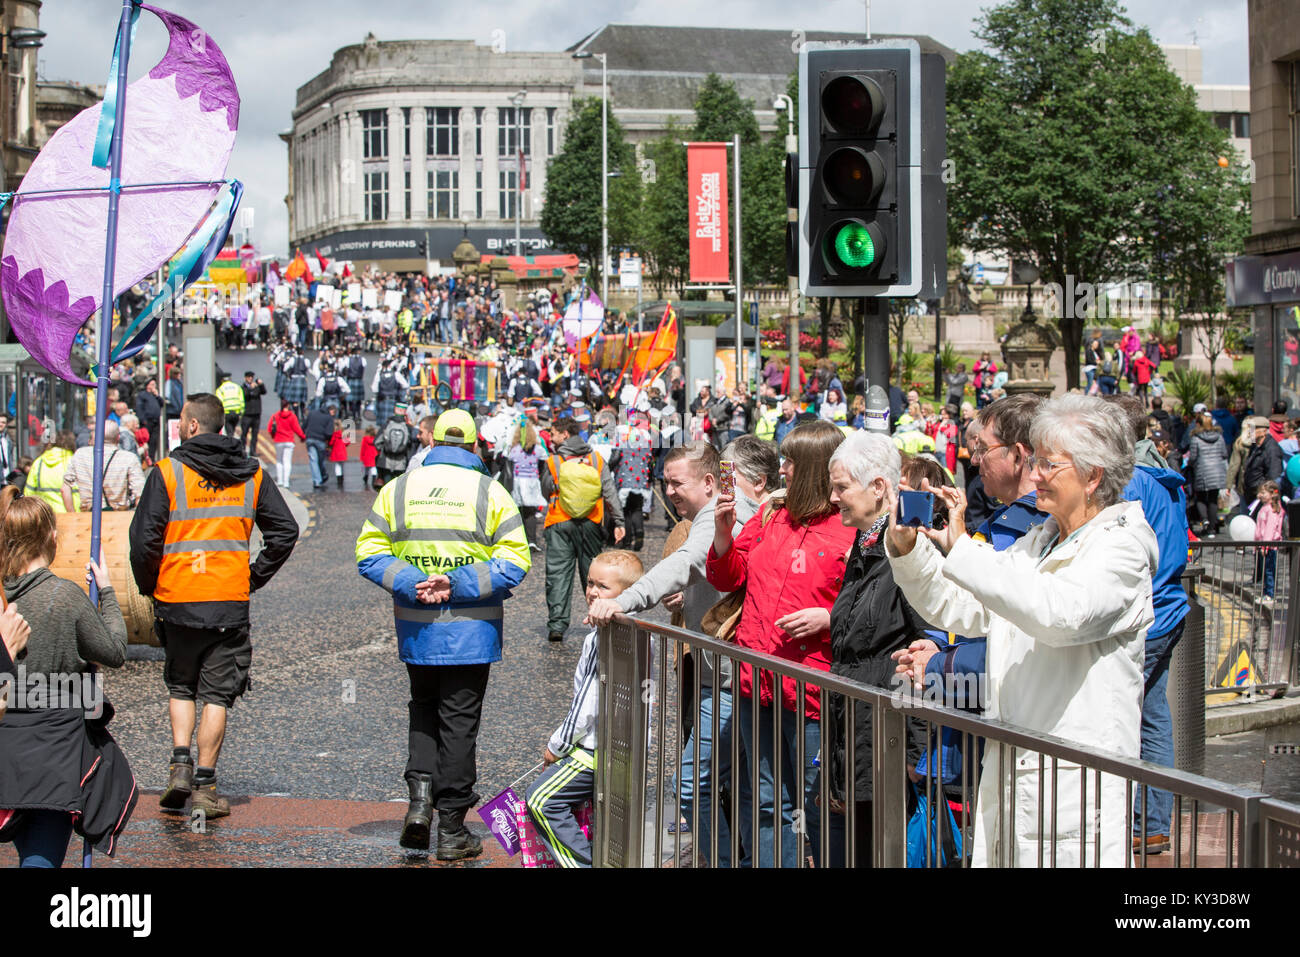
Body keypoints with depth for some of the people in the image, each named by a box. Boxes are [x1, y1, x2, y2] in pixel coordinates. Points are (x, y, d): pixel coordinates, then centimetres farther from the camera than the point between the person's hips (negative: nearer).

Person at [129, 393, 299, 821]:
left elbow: (144, 538, -10)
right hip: (231, 602, 1)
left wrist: (149, 585, 5)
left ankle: (180, 763, 2)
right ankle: (204, 785, 4)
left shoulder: (167, 472, -5)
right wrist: (254, 577, 9)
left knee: (180, 686, 18)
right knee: (217, 694, 7)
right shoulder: (250, 476, 6)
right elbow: (285, 531, 4)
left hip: (178, 601, -1)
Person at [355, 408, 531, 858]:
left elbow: (369, 554, -3)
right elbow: (515, 562, -11)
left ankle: (421, 793, 2)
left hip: (416, 631, 2)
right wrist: (457, 584, -14)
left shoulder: (397, 489, 3)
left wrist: (414, 584, -11)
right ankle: (452, 829, 9)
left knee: (423, 710, 22)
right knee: (459, 723, 5)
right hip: (470, 634, -2)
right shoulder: (490, 492, -4)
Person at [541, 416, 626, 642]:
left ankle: (557, 625, -8)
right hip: (590, 524, 2)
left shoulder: (553, 462, -1)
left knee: (558, 573, 0)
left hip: (559, 524, -2)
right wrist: (619, 523, 0)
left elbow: (546, 492, 9)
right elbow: (610, 493, 0)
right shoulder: (597, 460, 4)